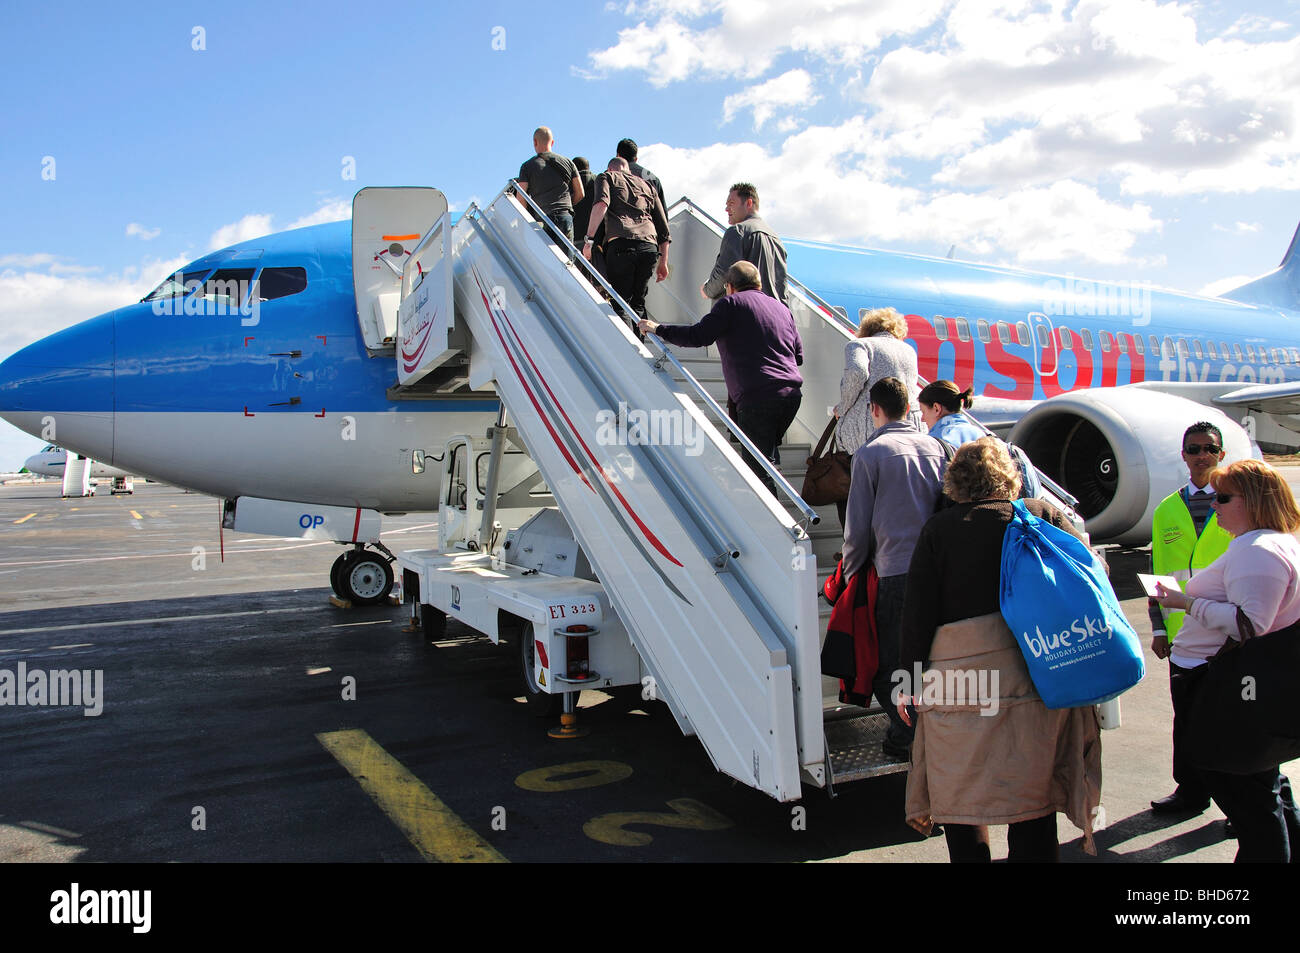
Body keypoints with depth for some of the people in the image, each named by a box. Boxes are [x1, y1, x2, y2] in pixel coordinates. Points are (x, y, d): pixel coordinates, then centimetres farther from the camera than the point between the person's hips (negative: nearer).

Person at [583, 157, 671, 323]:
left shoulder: (607, 176, 19)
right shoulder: (646, 185, 31)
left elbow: (601, 204, -5)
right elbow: (663, 225, 24)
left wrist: (589, 239, -8)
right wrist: (663, 262, 26)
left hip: (621, 242, -4)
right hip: (649, 245, 4)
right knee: (638, 302, 12)